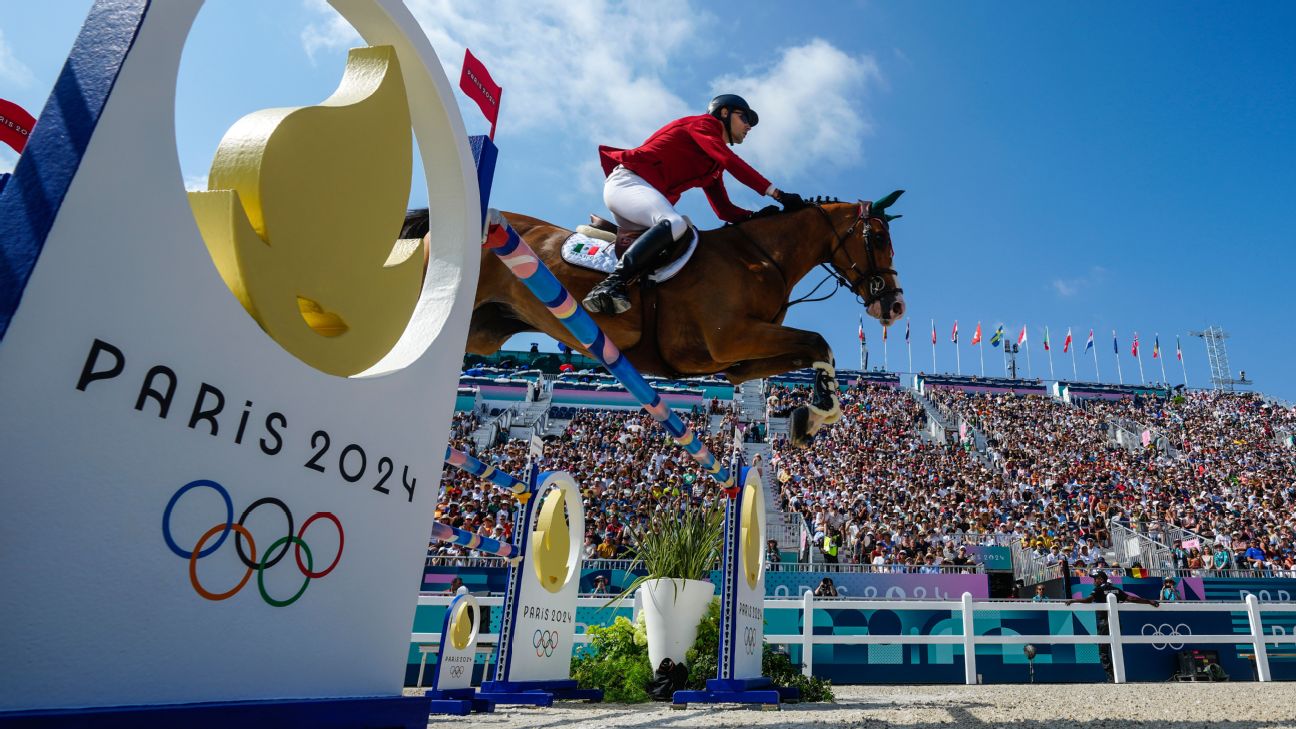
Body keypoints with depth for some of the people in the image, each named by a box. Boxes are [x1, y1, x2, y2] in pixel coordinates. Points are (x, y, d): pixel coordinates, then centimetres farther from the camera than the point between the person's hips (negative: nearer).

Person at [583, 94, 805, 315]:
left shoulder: (714, 163, 25)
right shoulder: (703, 124, 1)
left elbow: (725, 210, 19)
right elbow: (731, 161, -16)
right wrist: (778, 194, -19)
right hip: (627, 181, -10)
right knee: (675, 224, -34)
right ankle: (609, 285, -44)